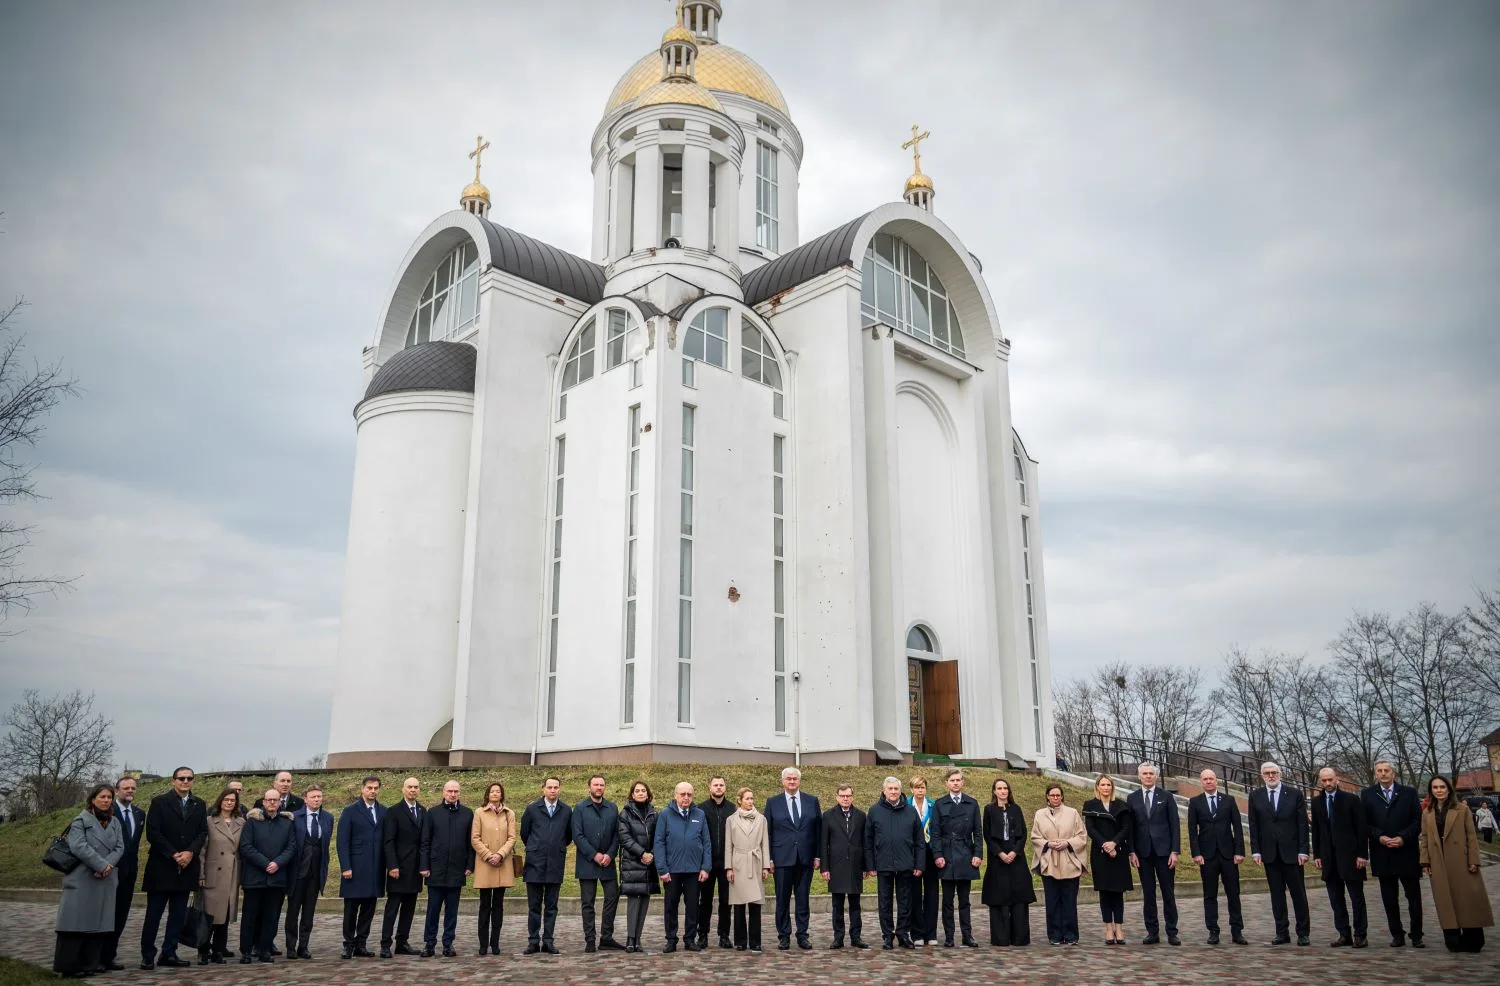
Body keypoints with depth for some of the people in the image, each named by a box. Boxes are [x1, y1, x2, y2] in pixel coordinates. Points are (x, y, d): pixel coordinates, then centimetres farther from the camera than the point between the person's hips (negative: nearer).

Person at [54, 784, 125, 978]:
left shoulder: (115, 823, 15)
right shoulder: (81, 821, -2)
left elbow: (120, 847, 7)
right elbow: (78, 846, -15)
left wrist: (108, 865, -12)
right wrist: (101, 865, -17)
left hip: (106, 880, 5)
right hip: (82, 879, -5)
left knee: (99, 922, 5)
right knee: (77, 922, -6)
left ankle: (89, 964, 11)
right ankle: (68, 966, 0)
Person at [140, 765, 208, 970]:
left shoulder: (200, 805, 11)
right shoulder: (159, 802, -1)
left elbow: (203, 833, 5)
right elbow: (152, 833, -8)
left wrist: (190, 852, -13)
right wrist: (173, 854, -15)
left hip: (186, 867, 4)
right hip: (161, 867, -4)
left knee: (178, 914, 7)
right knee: (153, 913, 1)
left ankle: (169, 954, 13)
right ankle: (148, 956, 8)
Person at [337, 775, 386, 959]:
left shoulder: (384, 812, 9)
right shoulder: (350, 811, 0)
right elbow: (343, 842, -4)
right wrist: (346, 867, -11)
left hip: (376, 869, 3)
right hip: (355, 868, -3)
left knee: (368, 909, 6)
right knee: (351, 908, 2)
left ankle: (361, 944, 15)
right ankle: (349, 944, 12)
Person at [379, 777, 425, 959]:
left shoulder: (423, 811, 11)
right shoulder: (394, 811, -3)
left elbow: (425, 840, 10)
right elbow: (388, 841, -8)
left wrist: (424, 864, 4)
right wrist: (392, 865, -15)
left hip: (415, 868, 5)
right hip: (399, 868, -5)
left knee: (409, 908, 8)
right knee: (392, 907, -2)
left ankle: (402, 942, 15)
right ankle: (386, 945, 2)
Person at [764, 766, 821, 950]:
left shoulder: (812, 801, 7)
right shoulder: (773, 803, 3)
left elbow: (818, 829, 7)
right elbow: (767, 831, 3)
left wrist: (818, 855, 2)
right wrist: (769, 858, -3)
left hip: (805, 858, 1)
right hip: (782, 858, -1)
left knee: (803, 899, 6)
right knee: (782, 899, 4)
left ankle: (802, 935, 14)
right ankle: (784, 936, 13)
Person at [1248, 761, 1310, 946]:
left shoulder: (1294, 794, 1)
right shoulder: (1256, 796, 5)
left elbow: (1302, 823, 0)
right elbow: (1254, 825, 5)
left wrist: (1303, 850, -6)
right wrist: (1255, 851, -1)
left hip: (1291, 851, -1)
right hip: (1269, 853, 2)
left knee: (1298, 893, 3)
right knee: (1277, 894, 6)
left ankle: (1303, 933, 12)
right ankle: (1282, 932, 12)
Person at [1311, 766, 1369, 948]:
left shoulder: (1351, 800, -2)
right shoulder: (1317, 802, 8)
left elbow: (1362, 828, -3)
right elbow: (1315, 830, 10)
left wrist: (1362, 854, -9)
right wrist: (1316, 855, 5)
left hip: (1350, 856, -4)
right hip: (1328, 858, 4)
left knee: (1357, 898, 2)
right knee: (1336, 899, 6)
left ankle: (1360, 935, 10)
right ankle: (1344, 934, 13)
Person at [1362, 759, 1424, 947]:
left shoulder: (1409, 793, 4)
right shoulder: (1367, 795, 5)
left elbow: (1418, 821, 0)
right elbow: (1364, 823, 3)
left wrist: (1403, 838, -12)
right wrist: (1379, 837, -12)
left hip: (1407, 852, -1)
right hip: (1382, 854, 1)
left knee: (1414, 896, 2)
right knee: (1389, 898, 6)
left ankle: (1416, 936, 11)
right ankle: (1397, 935, 14)